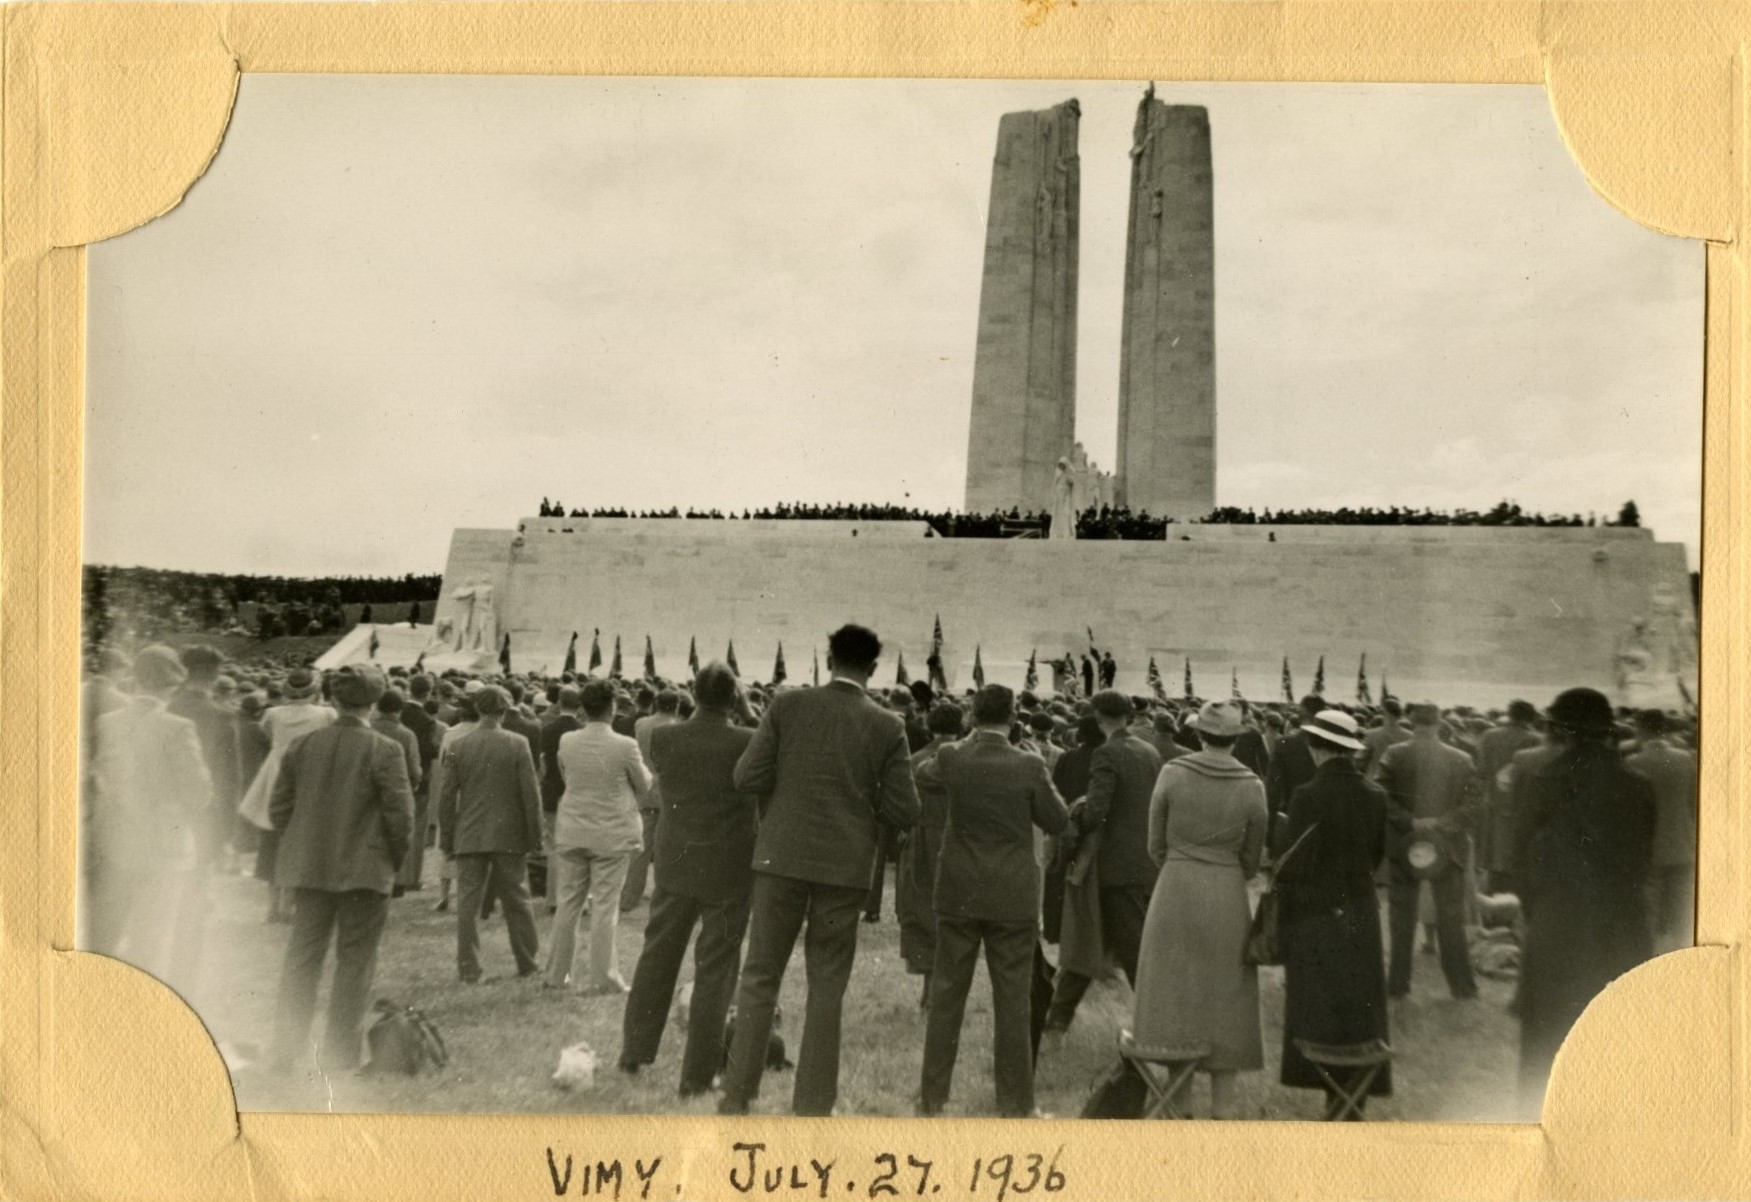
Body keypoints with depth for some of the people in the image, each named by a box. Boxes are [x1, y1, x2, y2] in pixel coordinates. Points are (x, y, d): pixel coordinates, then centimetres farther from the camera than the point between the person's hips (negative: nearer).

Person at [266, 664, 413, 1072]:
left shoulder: (302, 746, 1)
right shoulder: (384, 752, -12)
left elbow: (278, 810, 5)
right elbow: (400, 816, -12)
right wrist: (392, 859, 4)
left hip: (308, 868, 4)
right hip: (364, 870, -4)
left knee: (302, 957, 12)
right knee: (355, 961, 5)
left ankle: (285, 1051, 15)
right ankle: (340, 1055, 8)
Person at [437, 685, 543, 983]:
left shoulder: (457, 746, -2)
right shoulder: (517, 745, -7)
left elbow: (447, 797, 0)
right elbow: (530, 794, -6)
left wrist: (447, 839, 8)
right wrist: (534, 836, 2)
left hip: (469, 836, 0)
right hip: (509, 836, 0)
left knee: (468, 904, 4)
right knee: (516, 901, 11)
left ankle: (468, 969, 3)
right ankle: (528, 963, 19)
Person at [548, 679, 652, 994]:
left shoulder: (566, 742, -4)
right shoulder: (625, 746, -15)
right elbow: (644, 784, 0)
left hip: (572, 832, 4)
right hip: (612, 832, -4)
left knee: (569, 903, 13)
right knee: (605, 906, 2)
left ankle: (558, 973, 22)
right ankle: (601, 977, 4)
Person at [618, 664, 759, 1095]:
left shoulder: (663, 738, -8)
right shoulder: (749, 743, -17)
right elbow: (768, 804, -9)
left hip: (675, 865, 3)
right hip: (730, 871, -3)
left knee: (657, 958, 20)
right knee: (715, 971, 6)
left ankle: (634, 1052, 31)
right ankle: (697, 1074, 10)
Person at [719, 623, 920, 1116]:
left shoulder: (787, 705, -5)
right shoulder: (888, 726, -4)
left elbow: (748, 777, -6)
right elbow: (904, 811, -5)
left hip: (783, 857, 0)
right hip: (845, 867, 0)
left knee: (759, 976, 10)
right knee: (826, 988, 9)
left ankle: (737, 1094, 11)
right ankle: (812, 1105, 13)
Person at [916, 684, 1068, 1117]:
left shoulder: (952, 759, -7)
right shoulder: (1029, 766, -13)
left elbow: (923, 771, 16)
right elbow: (1058, 822, -4)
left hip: (960, 894, 2)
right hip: (1014, 898, -2)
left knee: (946, 996, 11)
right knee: (1012, 1001, 6)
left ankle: (931, 1100, 17)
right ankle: (1014, 1105, 12)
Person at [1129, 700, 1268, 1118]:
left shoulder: (1172, 773, -8)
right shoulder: (1252, 786, -6)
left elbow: (1156, 844, 0)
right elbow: (1252, 857, 2)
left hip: (1175, 891, 0)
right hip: (1228, 896, 0)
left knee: (1175, 989, 11)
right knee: (1225, 994, 11)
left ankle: (1179, 1101, 17)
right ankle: (1222, 1102, 15)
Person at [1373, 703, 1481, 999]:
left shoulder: (1394, 755, -8)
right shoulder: (1462, 760, -3)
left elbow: (1381, 798, -15)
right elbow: (1474, 803, -7)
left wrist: (1410, 822, -12)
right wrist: (1444, 824, -8)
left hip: (1404, 845, -1)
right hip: (1448, 848, 1)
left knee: (1402, 918, 9)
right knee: (1452, 917, 11)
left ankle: (1398, 982, 13)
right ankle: (1462, 984, 13)